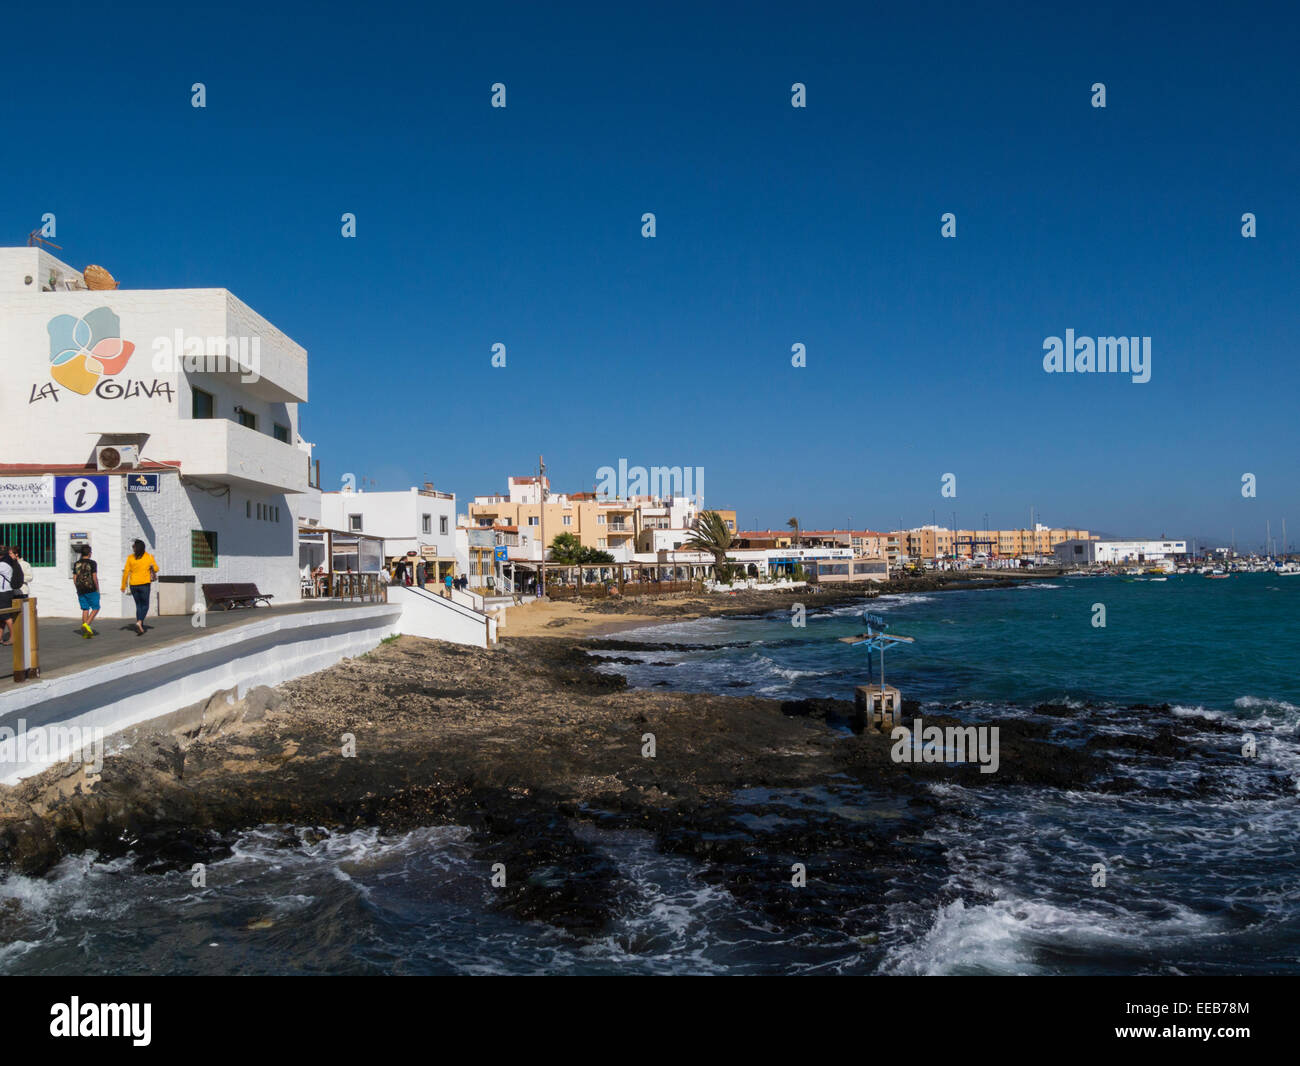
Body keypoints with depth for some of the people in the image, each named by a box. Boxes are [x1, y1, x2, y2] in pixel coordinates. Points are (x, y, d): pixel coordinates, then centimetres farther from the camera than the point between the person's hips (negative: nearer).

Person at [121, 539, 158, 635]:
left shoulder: (130, 558, -1)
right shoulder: (149, 557, -1)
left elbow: (126, 572, -2)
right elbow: (156, 569, 9)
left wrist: (123, 586, 5)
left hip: (133, 584, 2)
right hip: (144, 584, -2)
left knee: (138, 606, 14)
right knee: (145, 605, 6)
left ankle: (141, 627, 10)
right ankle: (139, 622, -19)